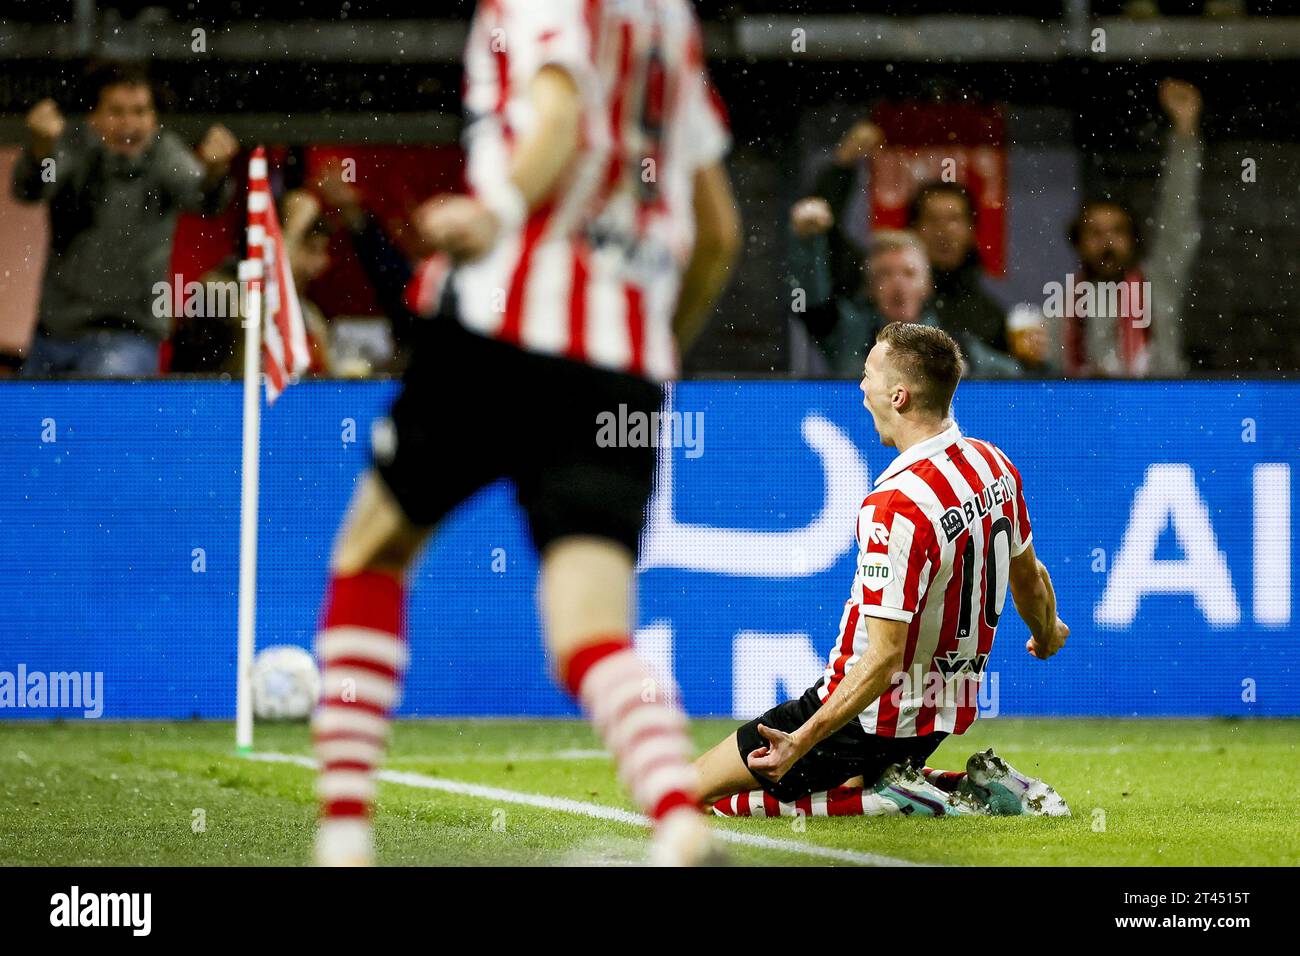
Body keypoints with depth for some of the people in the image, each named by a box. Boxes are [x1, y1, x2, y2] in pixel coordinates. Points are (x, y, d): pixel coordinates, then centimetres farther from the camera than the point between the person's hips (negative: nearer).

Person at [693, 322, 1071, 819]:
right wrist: (1047, 634, 38)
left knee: (691, 791, -1)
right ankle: (977, 790, 9)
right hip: (948, 714, 9)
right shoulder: (992, 464, -2)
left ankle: (888, 796, -7)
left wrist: (802, 741, -34)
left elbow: (883, 659, -30)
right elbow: (1029, 577, 16)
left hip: (871, 717, -9)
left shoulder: (896, 507, -28)